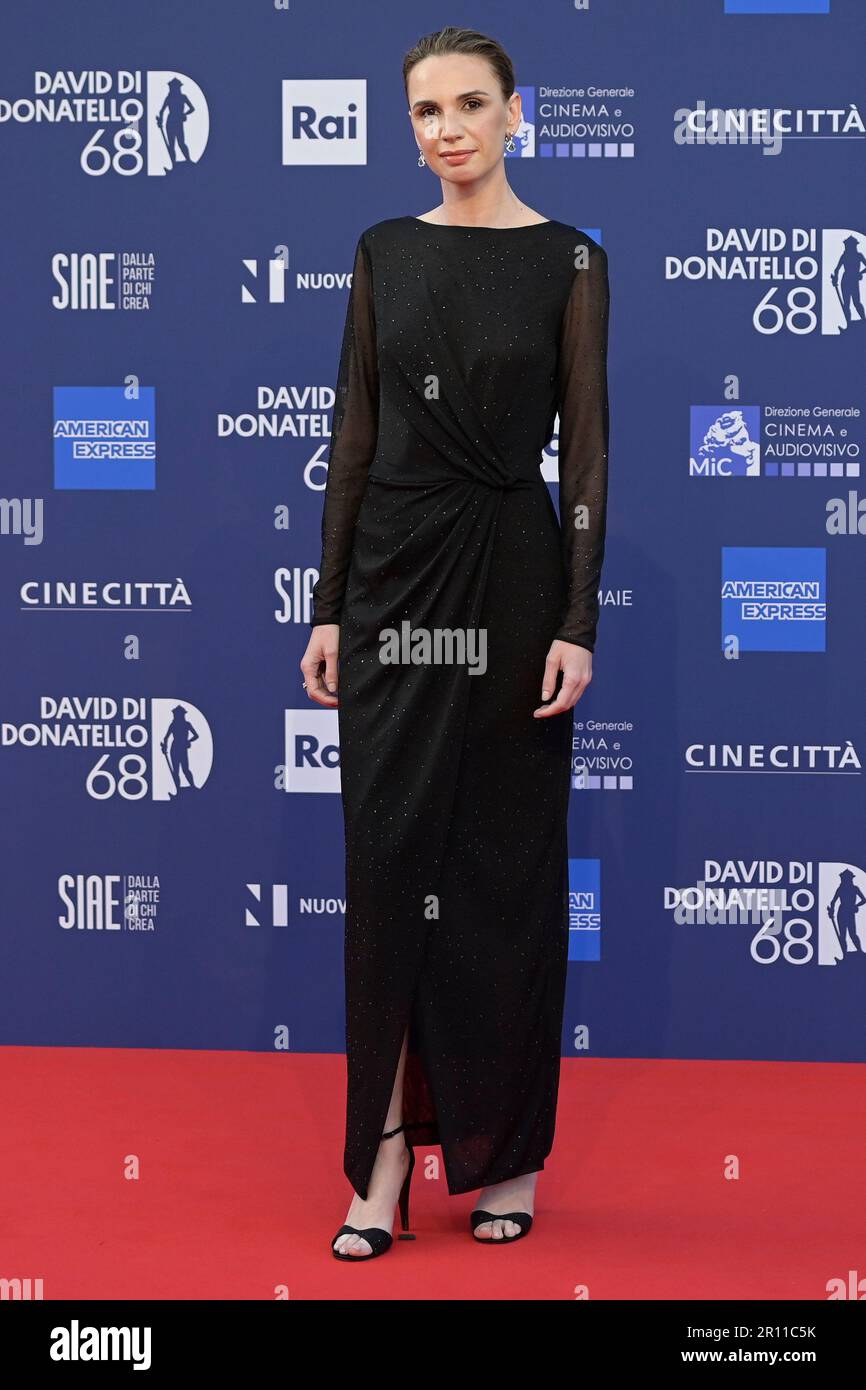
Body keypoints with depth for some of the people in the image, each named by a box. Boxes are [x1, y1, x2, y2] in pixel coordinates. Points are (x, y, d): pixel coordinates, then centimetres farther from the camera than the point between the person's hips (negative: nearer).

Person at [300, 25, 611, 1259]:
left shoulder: (568, 260, -1)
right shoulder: (384, 252, 8)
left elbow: (586, 448, -4)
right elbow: (354, 434, 7)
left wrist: (579, 622, -11)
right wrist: (329, 607, 3)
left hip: (510, 574, -3)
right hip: (392, 577, 3)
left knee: (506, 862, 4)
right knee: (390, 857, 1)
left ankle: (507, 1154, 18)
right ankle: (389, 1155, 8)